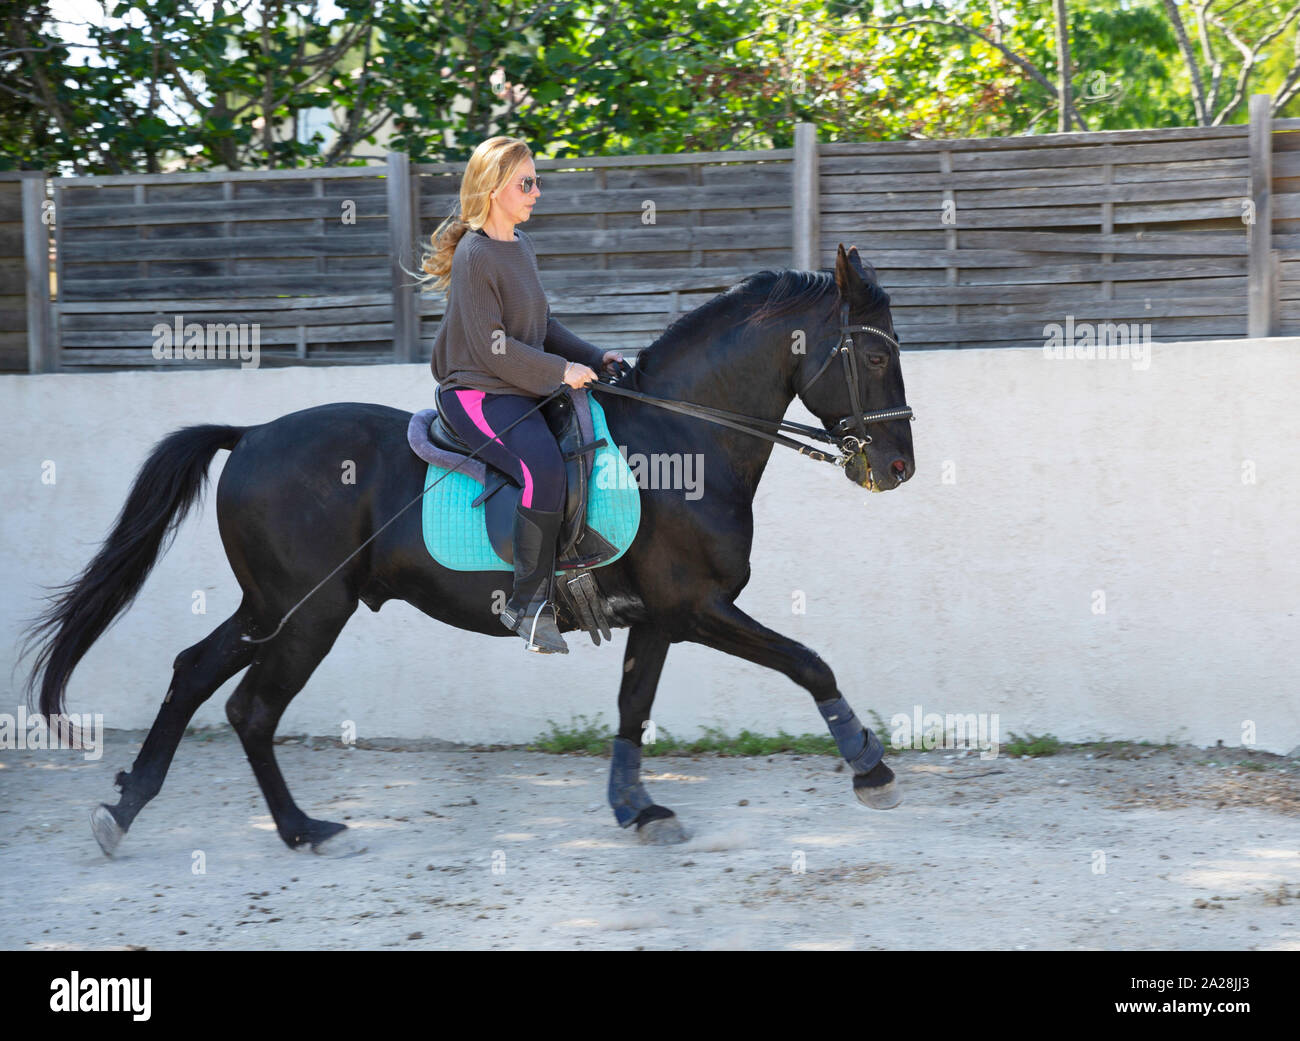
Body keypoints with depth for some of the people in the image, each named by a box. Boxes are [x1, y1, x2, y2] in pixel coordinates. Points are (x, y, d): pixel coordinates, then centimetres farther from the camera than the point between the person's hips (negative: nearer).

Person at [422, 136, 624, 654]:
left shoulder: (521, 245, 13)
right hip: (478, 393, -10)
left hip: (522, 387, 10)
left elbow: (542, 325, 21)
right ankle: (529, 604, -21)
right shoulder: (474, 255, -15)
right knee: (544, 467, -31)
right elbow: (492, 348, -19)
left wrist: (594, 357, 8)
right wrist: (561, 371, -16)